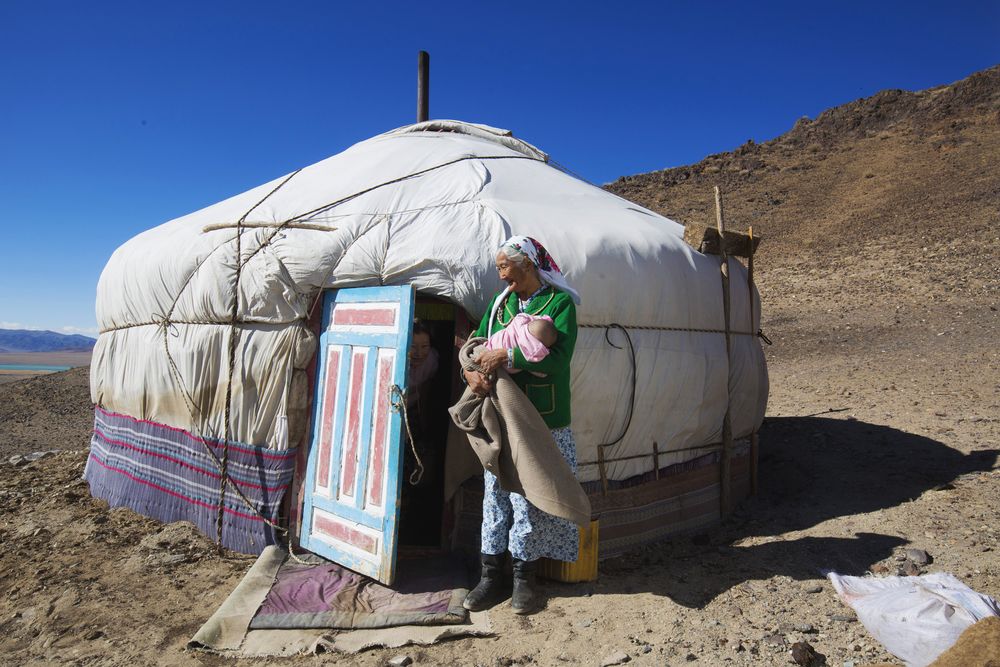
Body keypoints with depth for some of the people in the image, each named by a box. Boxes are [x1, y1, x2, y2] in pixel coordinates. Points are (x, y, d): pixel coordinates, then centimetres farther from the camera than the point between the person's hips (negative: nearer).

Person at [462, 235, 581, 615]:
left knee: (529, 497, 3)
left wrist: (507, 356, -22)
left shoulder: (560, 302, -6)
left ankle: (524, 579, 19)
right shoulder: (500, 302, 13)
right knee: (494, 494, 9)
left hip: (542, 423, -5)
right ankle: (491, 576, 20)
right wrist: (471, 370, -10)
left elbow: (558, 359, -18)